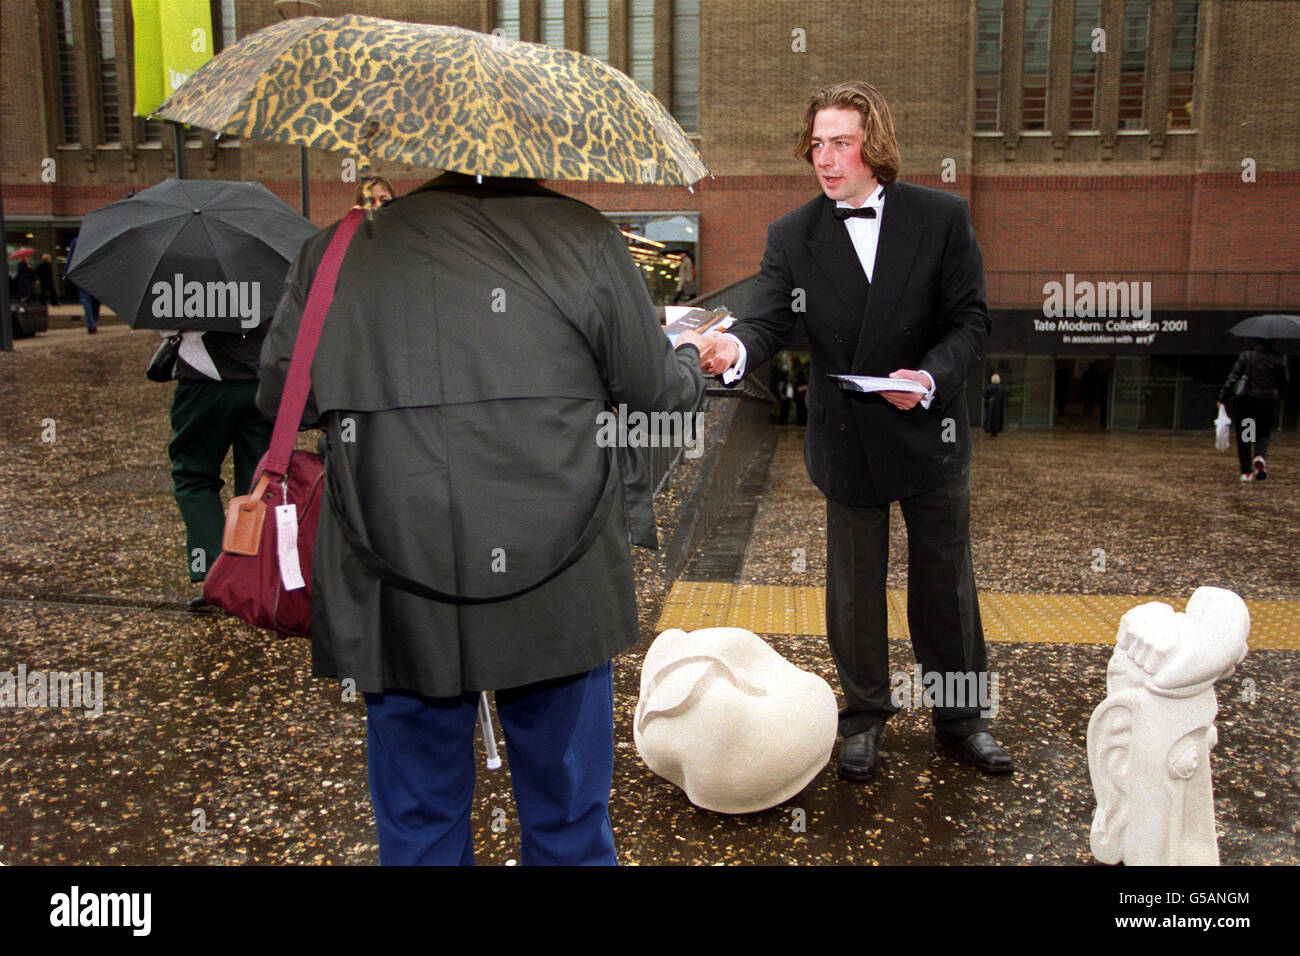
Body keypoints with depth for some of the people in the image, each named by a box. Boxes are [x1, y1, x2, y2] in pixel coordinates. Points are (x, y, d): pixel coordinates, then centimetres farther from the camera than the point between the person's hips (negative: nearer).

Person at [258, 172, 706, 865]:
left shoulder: (333, 251, 1)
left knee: (418, 822, 19)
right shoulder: (584, 238, -3)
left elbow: (279, 399, 10)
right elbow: (657, 392, 5)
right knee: (569, 818, 18)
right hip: (556, 595, -1)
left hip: (397, 595, 2)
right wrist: (692, 357, 28)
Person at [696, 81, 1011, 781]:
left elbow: (970, 318, -4)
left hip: (930, 434, 0)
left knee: (945, 581, 13)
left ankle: (960, 714, 34)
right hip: (845, 441, 1)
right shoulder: (792, 236, -2)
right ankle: (864, 714, 33)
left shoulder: (942, 217, -4)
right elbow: (770, 319, -14)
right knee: (855, 588, 13)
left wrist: (933, 376, -22)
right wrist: (735, 347, -37)